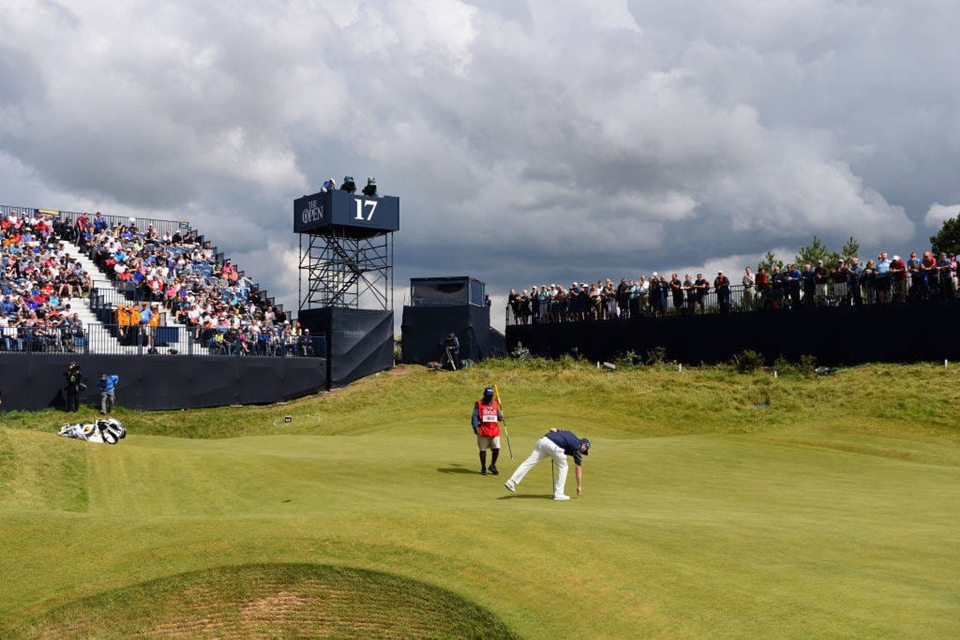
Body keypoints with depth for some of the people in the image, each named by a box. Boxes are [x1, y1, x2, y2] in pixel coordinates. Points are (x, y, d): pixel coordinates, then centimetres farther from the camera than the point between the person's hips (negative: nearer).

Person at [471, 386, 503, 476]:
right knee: (483, 450, 5)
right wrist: (475, 427, -17)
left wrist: (500, 417, -6)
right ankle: (483, 468, 18)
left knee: (496, 448, -4)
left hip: (494, 430, 3)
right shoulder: (478, 404, 1)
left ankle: (492, 466, 17)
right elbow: (475, 416, -4)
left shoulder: (495, 403, 14)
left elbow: (498, 415, 18)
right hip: (483, 431, -3)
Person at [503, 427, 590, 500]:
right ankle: (558, 494, 15)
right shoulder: (578, 448, 17)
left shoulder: (569, 433, 34)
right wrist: (579, 486, 21)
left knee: (529, 462, 3)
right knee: (563, 468, 15)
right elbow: (579, 469, 16)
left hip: (543, 440, 6)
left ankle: (511, 482, -4)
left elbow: (552, 429, 28)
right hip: (554, 446, -6)